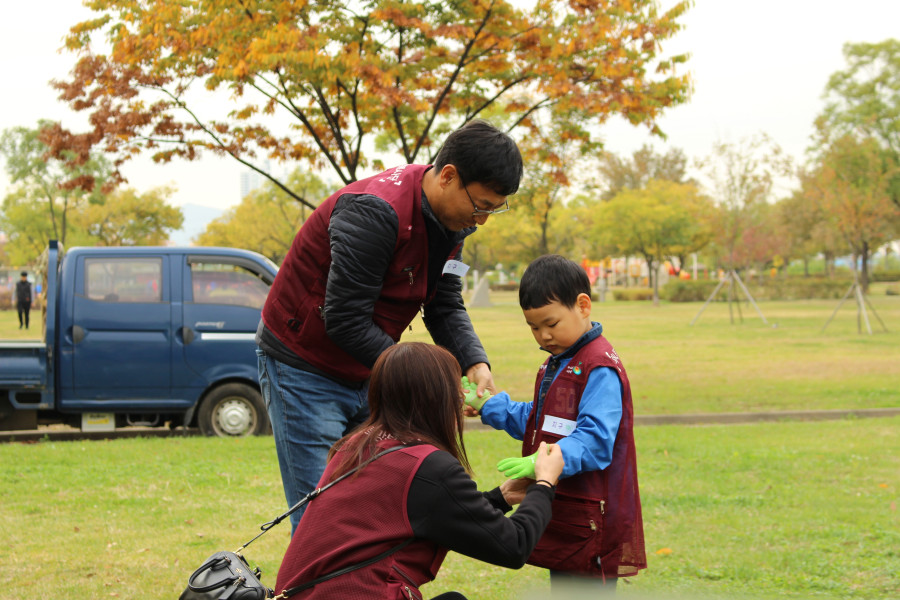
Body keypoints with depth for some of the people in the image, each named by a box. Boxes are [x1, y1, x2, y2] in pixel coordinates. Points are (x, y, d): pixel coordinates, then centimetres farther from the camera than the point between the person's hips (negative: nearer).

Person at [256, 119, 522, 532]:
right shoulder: (373, 212, -28)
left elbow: (445, 308, 5)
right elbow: (345, 321, -29)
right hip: (303, 370, -8)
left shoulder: (451, 219, 0)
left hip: (366, 374, 8)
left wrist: (475, 362, -14)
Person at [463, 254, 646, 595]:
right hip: (560, 515, 10)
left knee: (589, 591, -6)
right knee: (562, 589, 16)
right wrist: (486, 405, 17)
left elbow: (594, 440, -26)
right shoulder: (556, 363, 17)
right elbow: (534, 422, 24)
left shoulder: (600, 368, -16)